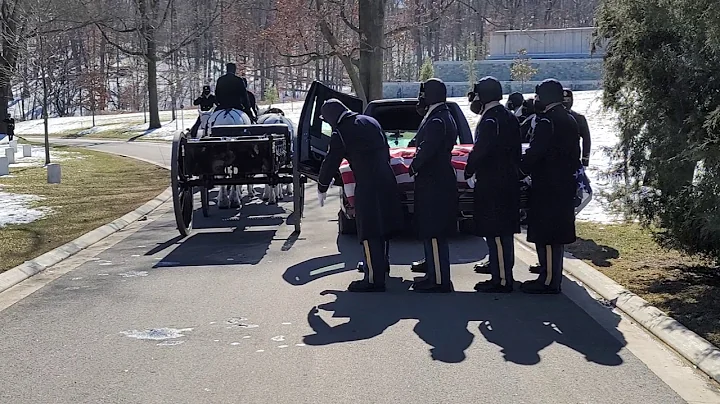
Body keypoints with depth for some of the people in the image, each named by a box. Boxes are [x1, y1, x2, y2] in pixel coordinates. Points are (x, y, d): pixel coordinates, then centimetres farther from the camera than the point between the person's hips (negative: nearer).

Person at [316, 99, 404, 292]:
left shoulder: (340, 134, -9)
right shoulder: (370, 121, 11)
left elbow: (330, 164, -3)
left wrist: (322, 189, 10)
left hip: (367, 186, -8)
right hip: (387, 181, 8)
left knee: (370, 233, -5)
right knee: (381, 226, 23)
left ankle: (374, 279, -5)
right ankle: (381, 264, 40)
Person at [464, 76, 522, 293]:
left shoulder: (489, 121, -16)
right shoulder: (511, 118, 12)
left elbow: (479, 151, -21)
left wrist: (469, 172, -7)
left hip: (490, 186, -9)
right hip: (509, 184, 9)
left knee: (494, 234, -6)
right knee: (506, 232, 14)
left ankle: (501, 279, -4)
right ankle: (505, 276, 20)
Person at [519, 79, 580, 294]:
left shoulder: (546, 121, -16)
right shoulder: (569, 121, 14)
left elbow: (534, 153, -19)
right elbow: (575, 155, 17)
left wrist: (521, 170, -6)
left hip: (547, 187, -10)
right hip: (565, 186, 10)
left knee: (545, 235, -4)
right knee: (557, 234, 14)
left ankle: (548, 280, -2)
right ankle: (553, 278, 20)